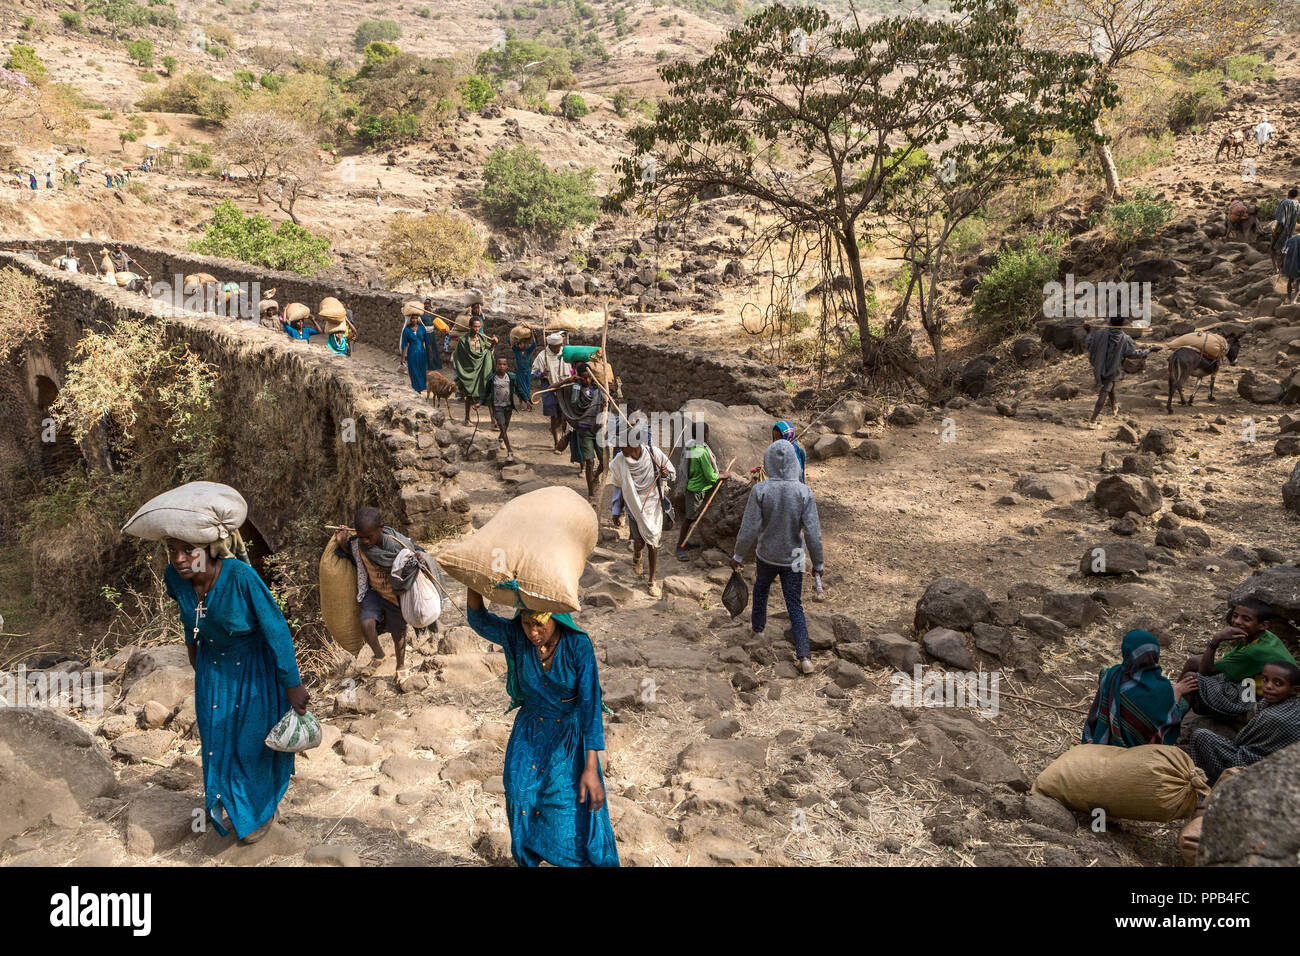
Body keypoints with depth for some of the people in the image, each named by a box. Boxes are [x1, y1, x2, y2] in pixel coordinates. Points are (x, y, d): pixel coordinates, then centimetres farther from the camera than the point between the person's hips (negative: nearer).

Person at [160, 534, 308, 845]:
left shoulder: (241, 577, -35)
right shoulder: (175, 577, -18)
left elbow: (277, 630, -28)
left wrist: (293, 685, -23)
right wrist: (192, 645, 20)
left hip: (255, 667, -5)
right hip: (214, 665, 5)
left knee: (253, 741, 9)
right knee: (218, 739, 15)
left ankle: (263, 812, 35)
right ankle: (237, 807, 41)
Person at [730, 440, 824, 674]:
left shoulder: (760, 490, -19)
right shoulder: (804, 492, -17)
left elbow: (749, 528, -15)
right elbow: (813, 533, -14)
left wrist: (738, 555, 0)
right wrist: (817, 563, -1)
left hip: (766, 556, 0)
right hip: (793, 558, 0)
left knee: (761, 589, 29)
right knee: (795, 605, 11)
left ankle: (757, 626, 50)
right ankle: (804, 656, 2)